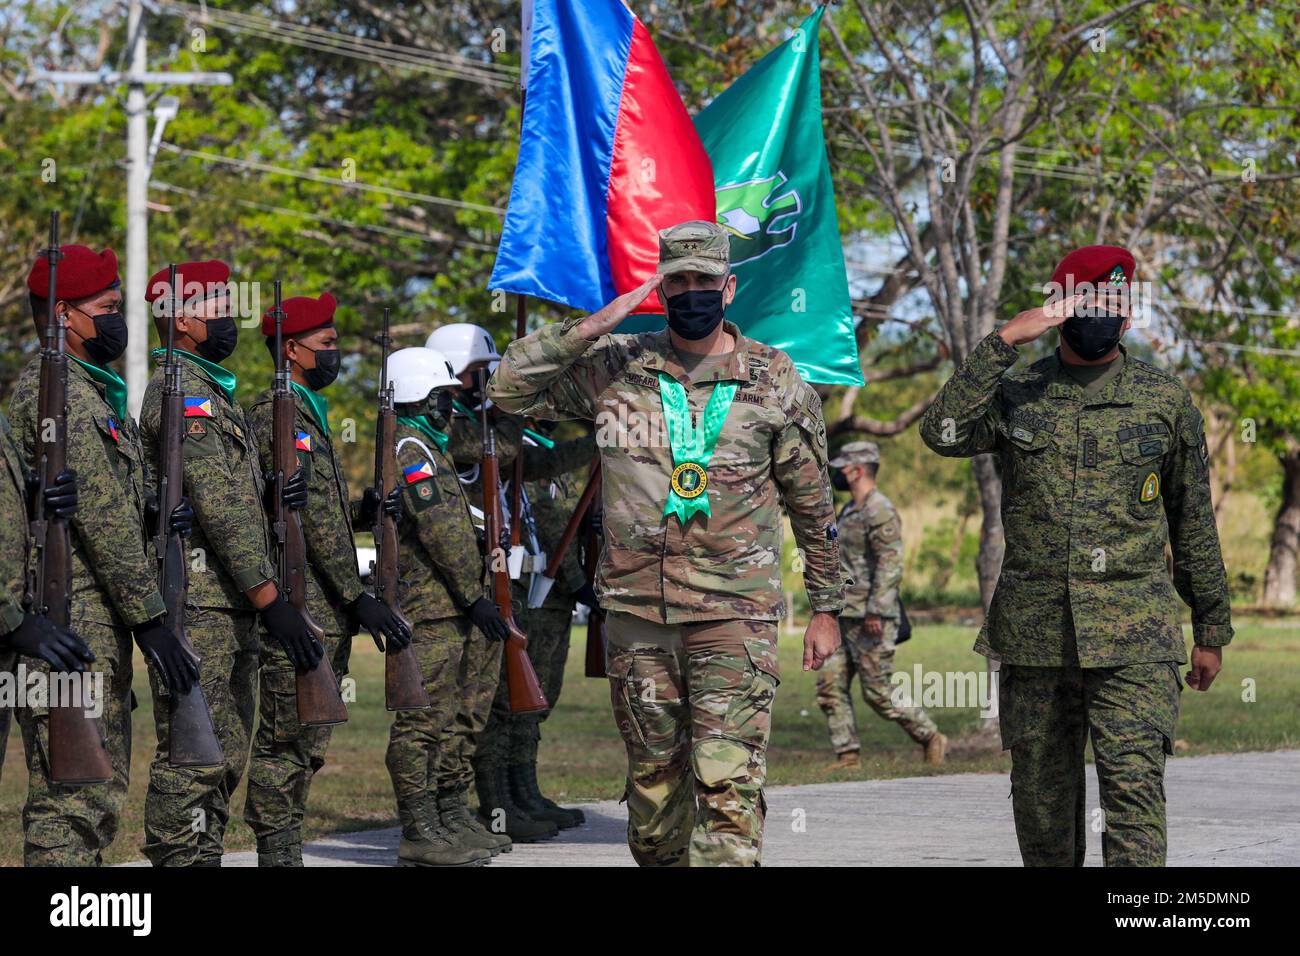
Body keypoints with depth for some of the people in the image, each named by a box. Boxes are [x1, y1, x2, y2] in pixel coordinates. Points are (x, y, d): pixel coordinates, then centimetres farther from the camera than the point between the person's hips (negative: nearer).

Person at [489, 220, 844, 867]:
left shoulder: (775, 382, 3)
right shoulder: (614, 367, 6)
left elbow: (812, 504, 9)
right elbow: (508, 388, 1)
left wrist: (826, 607, 10)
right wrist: (592, 328, -7)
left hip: (735, 615, -3)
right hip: (636, 612, 3)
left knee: (728, 784, -14)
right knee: (653, 777, 11)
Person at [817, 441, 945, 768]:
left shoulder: (880, 512, -14)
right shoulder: (850, 511, 17)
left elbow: (891, 565, -21)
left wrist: (875, 612, -27)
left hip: (870, 621, -10)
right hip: (846, 618, 10)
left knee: (878, 692, -6)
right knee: (830, 686, 2)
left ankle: (931, 738, 8)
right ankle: (848, 756, 3)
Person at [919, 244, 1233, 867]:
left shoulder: (1165, 400, 7)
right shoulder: (1015, 393, 7)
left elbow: (1194, 524, 12)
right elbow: (944, 433, -14)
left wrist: (1211, 629, 12)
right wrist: (1003, 342, -14)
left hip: (1132, 632, -2)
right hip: (1032, 630, 2)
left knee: (1134, 789, -14)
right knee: (1041, 795, 8)